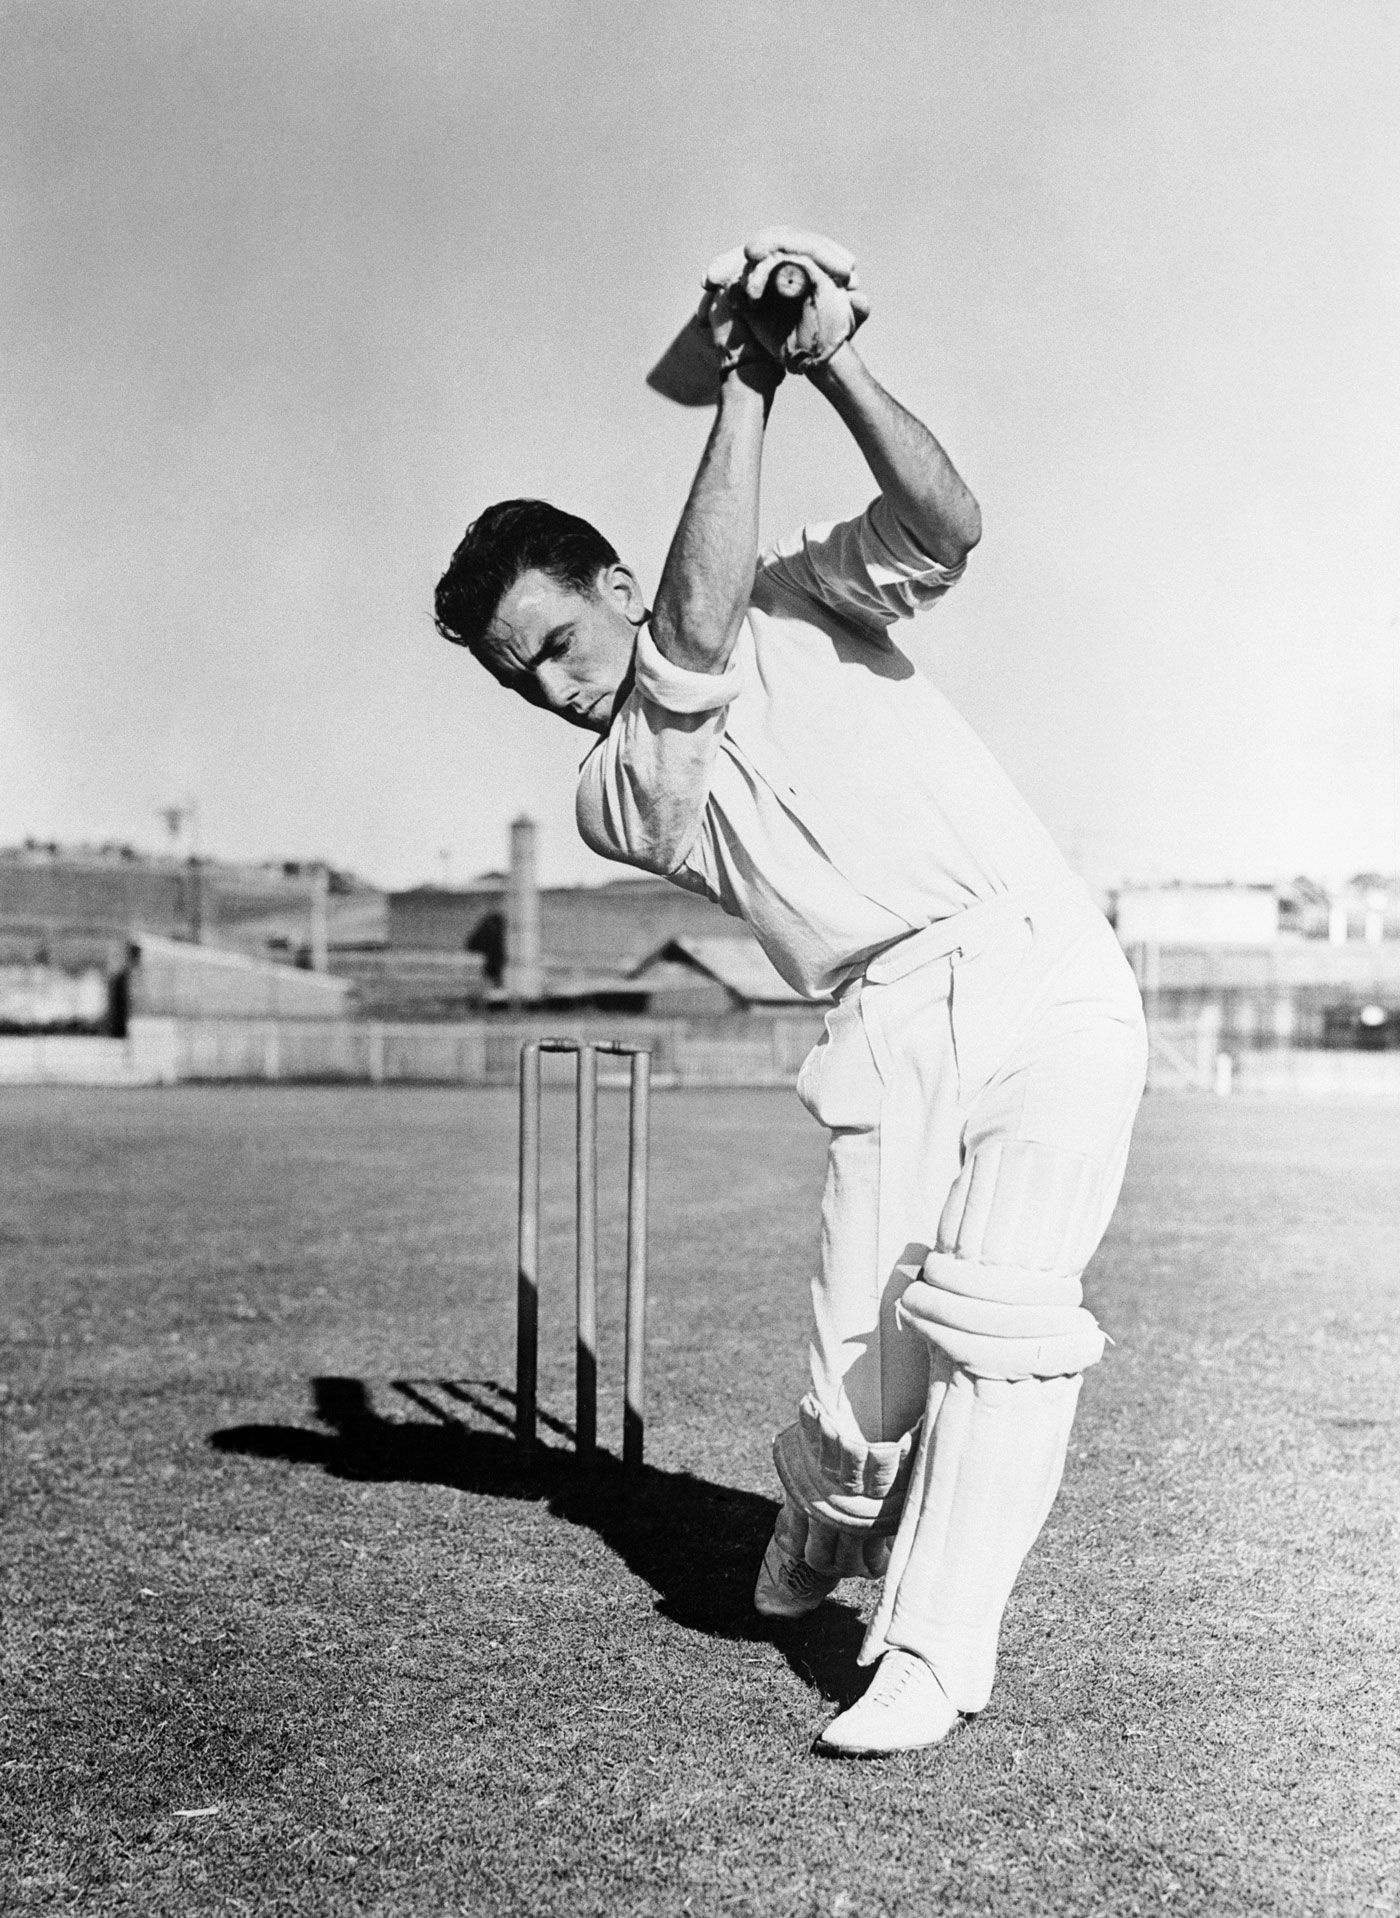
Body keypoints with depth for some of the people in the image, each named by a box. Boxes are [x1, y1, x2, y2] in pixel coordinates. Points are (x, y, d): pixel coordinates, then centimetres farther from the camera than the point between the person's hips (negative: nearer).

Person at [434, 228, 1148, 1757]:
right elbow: (699, 631, -11)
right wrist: (743, 388, -9)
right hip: (889, 1026, 1)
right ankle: (827, 1522, 26)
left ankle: (932, 1654, -7)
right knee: (864, 1376, -9)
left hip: (1049, 979, -1)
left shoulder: (800, 601, 12)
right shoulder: (616, 793, 7)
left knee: (997, 1322, -17)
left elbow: (944, 526, -7)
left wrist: (833, 365, -18)